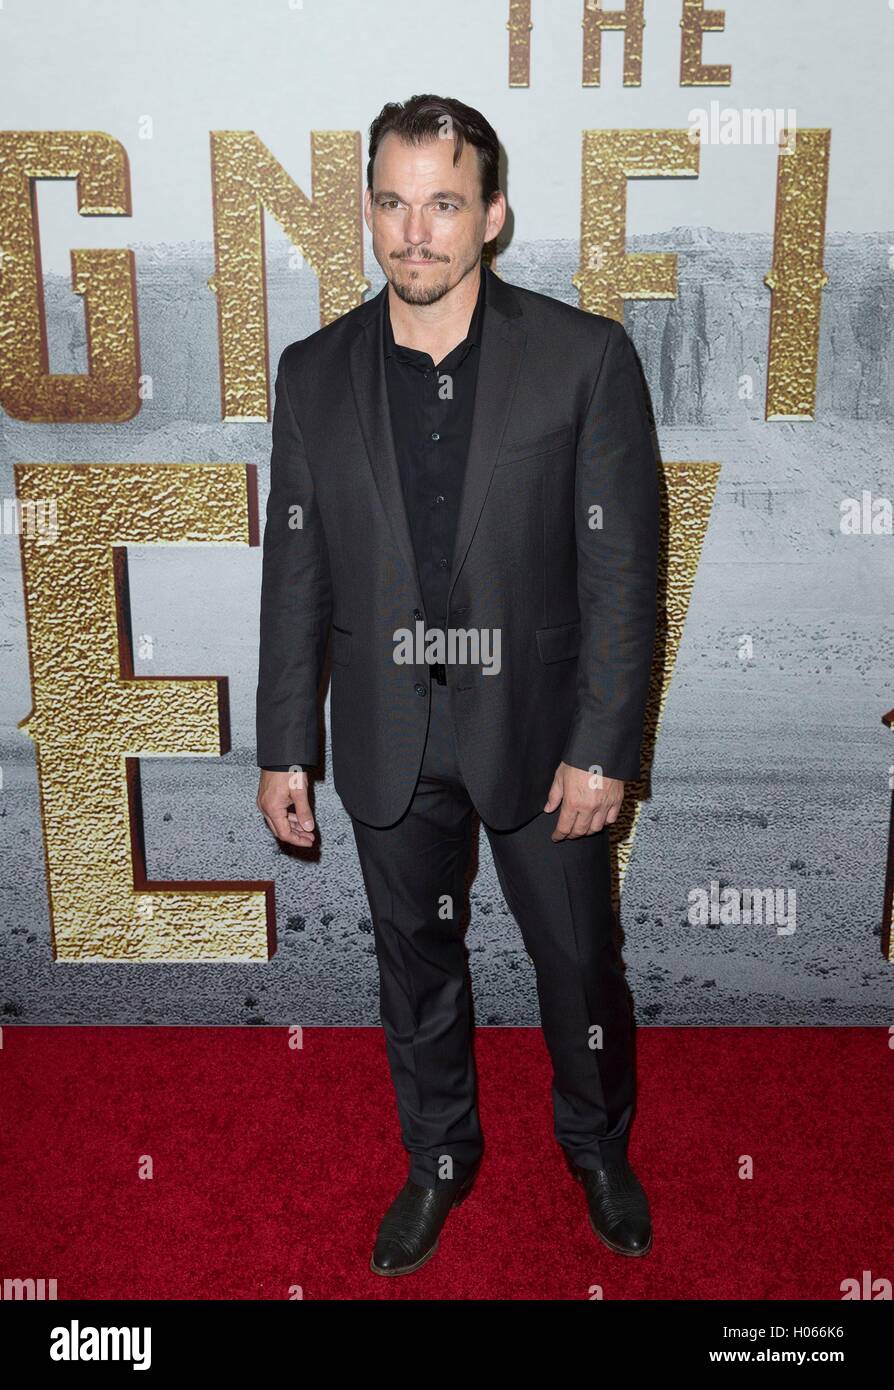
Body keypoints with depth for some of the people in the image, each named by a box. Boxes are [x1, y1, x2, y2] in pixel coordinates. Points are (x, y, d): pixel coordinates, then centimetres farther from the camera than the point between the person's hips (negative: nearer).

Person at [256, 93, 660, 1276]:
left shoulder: (586, 357, -9)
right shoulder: (315, 373, -1)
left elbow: (622, 567, -9)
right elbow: (296, 573, 2)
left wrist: (602, 747, -13)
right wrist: (283, 749, 2)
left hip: (535, 728, -2)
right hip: (388, 737, 3)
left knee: (579, 960, 13)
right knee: (416, 965, 18)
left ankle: (600, 1148, 43)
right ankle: (439, 1156, 44)